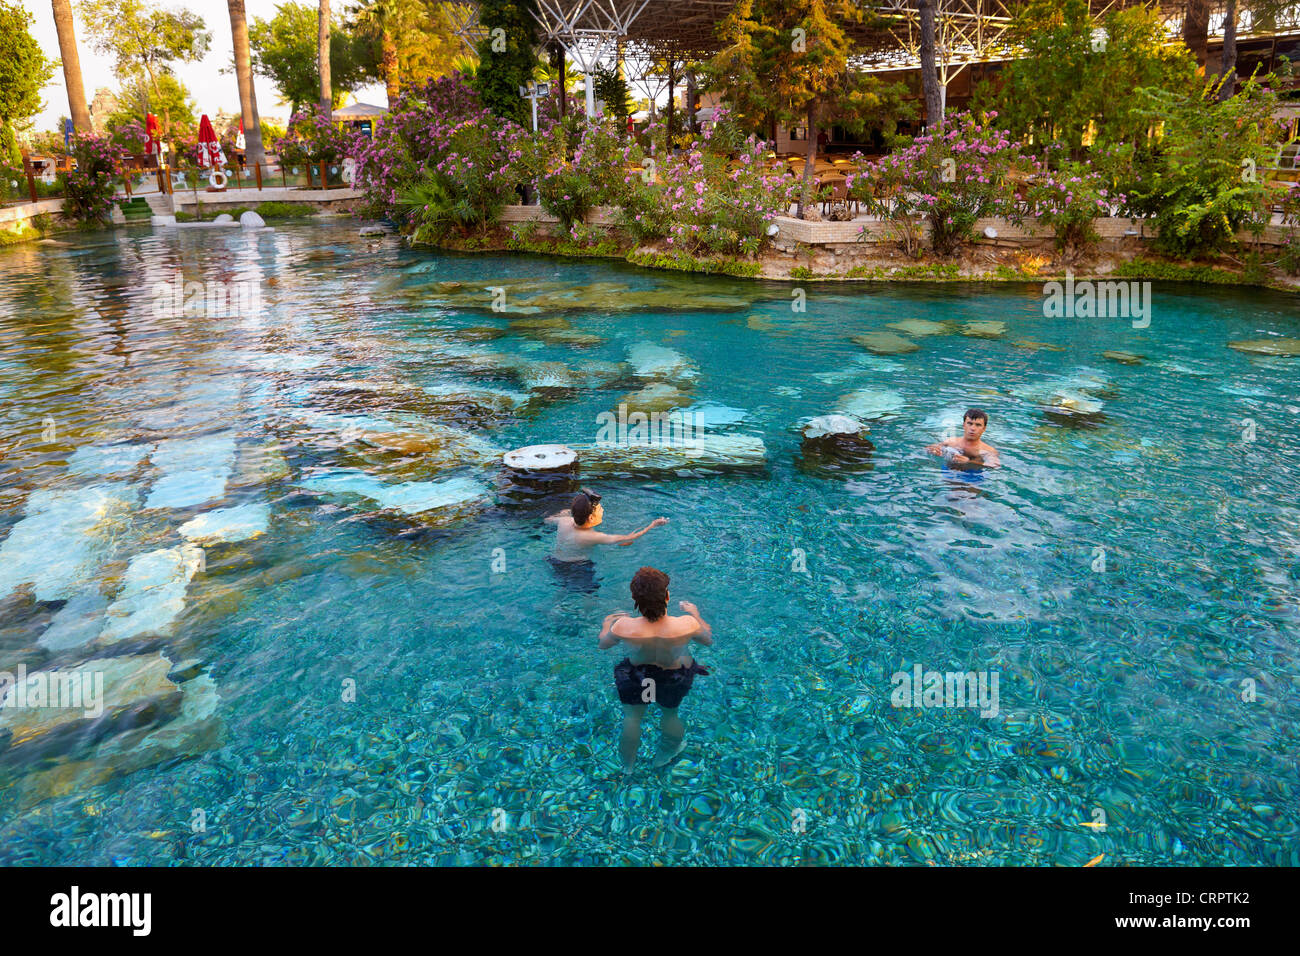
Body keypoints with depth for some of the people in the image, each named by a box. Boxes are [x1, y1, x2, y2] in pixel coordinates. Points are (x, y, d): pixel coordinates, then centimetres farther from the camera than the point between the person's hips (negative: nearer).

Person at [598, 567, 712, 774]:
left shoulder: (623, 627, -35)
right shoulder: (687, 624, -36)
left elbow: (602, 644, -11)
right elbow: (709, 640, -12)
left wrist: (607, 623, 10)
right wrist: (696, 615, 4)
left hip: (637, 675, 0)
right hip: (675, 677, 1)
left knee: (632, 717, 25)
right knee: (671, 713, 29)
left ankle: (627, 766, 48)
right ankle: (664, 756, 56)